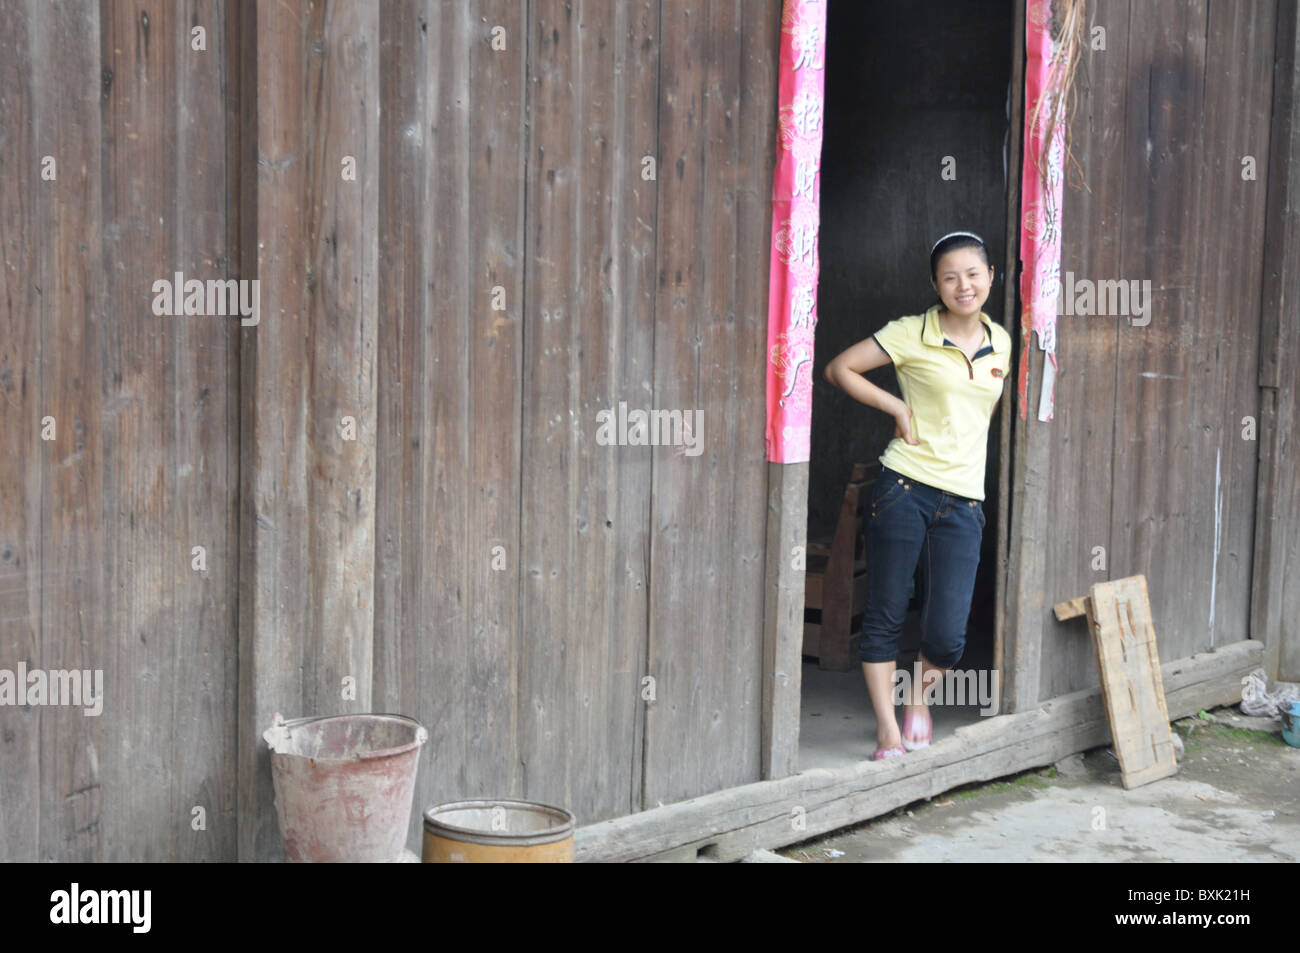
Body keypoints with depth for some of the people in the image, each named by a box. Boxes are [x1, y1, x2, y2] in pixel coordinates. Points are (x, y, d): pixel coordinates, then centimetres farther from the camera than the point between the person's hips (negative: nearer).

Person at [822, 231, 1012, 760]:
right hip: (904, 490, -3)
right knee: (885, 617, 3)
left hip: (963, 501, 3)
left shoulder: (1000, 341, 11)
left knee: (947, 636, -3)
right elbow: (840, 368, -2)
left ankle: (918, 698, 27)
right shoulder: (913, 333, -3)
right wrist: (898, 407, -6)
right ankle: (887, 728, 16)